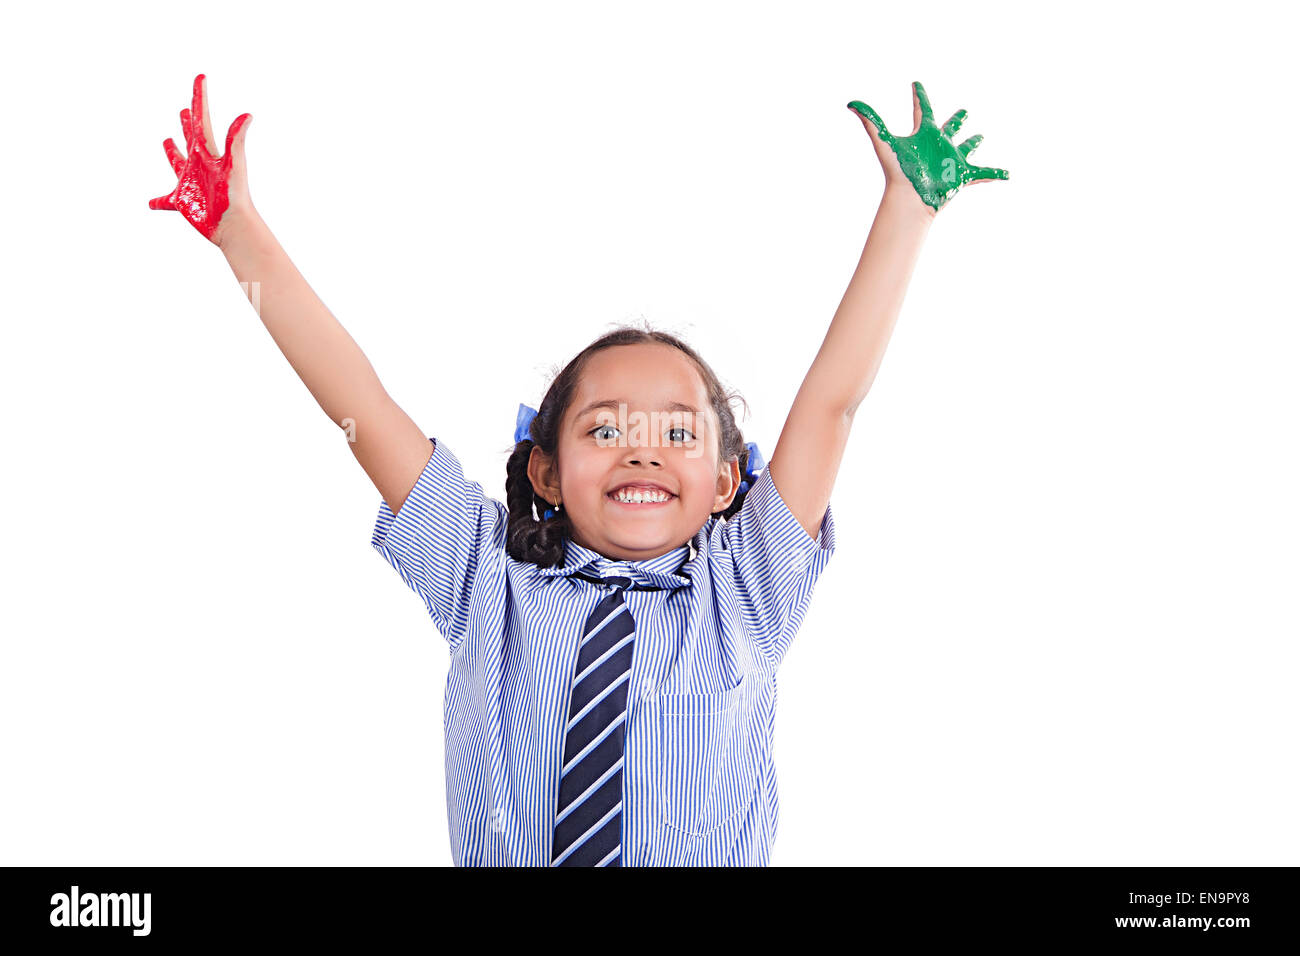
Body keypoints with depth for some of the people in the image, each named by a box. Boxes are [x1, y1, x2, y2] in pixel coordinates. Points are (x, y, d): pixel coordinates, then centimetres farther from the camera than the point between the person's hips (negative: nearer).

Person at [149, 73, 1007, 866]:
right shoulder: (489, 589, 1)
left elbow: (831, 401, -1)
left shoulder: (742, 598, 0)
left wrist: (909, 209, -1)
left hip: (715, 859, 0)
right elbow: (363, 410, -1)